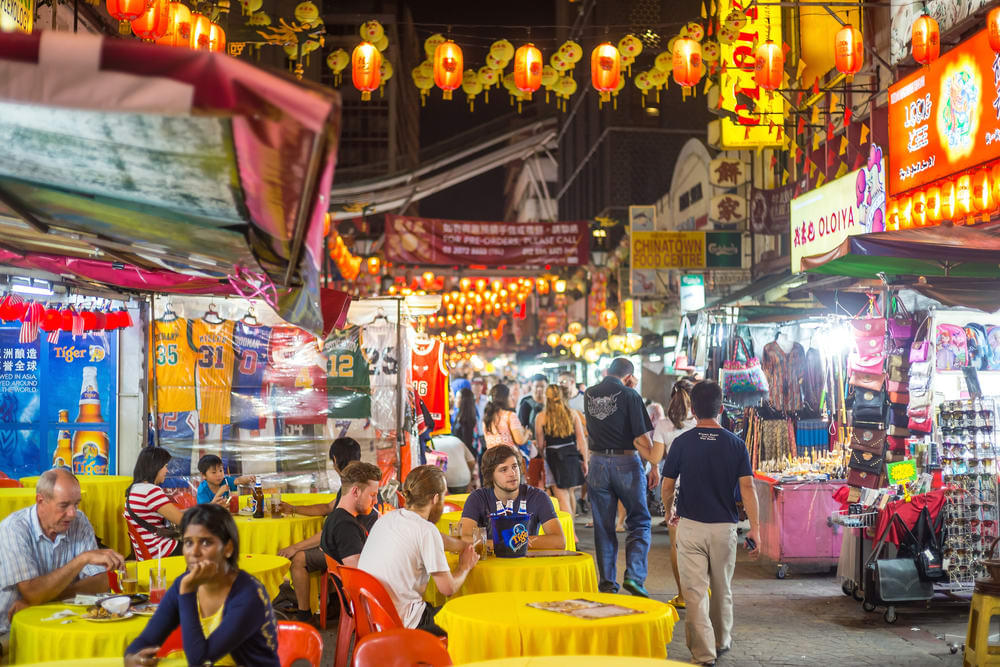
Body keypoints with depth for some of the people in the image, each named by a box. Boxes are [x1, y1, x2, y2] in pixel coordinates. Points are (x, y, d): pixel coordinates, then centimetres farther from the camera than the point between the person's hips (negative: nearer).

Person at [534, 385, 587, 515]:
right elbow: (582, 440, 4)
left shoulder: (541, 417, -4)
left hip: (554, 457, -4)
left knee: (562, 498, -4)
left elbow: (540, 444, 0)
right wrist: (584, 461, 12)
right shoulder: (572, 414, 3)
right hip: (572, 456, 4)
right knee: (571, 492, 20)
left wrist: (544, 455, 20)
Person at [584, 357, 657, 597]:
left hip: (598, 463, 4)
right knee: (639, 522, 8)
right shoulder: (630, 395, -9)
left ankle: (607, 582, 12)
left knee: (603, 527, 10)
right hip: (626, 463, -4)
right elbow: (642, 438, -11)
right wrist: (654, 466, 0)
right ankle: (634, 575, -6)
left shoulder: (589, 394, 4)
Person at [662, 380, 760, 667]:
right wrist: (755, 528, -7)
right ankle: (722, 641, 35)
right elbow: (747, 487, -9)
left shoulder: (681, 443, -6)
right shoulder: (736, 444, -3)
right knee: (722, 589, 19)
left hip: (690, 525, -2)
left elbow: (667, 487, 0)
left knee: (695, 590, 1)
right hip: (724, 526, 2)